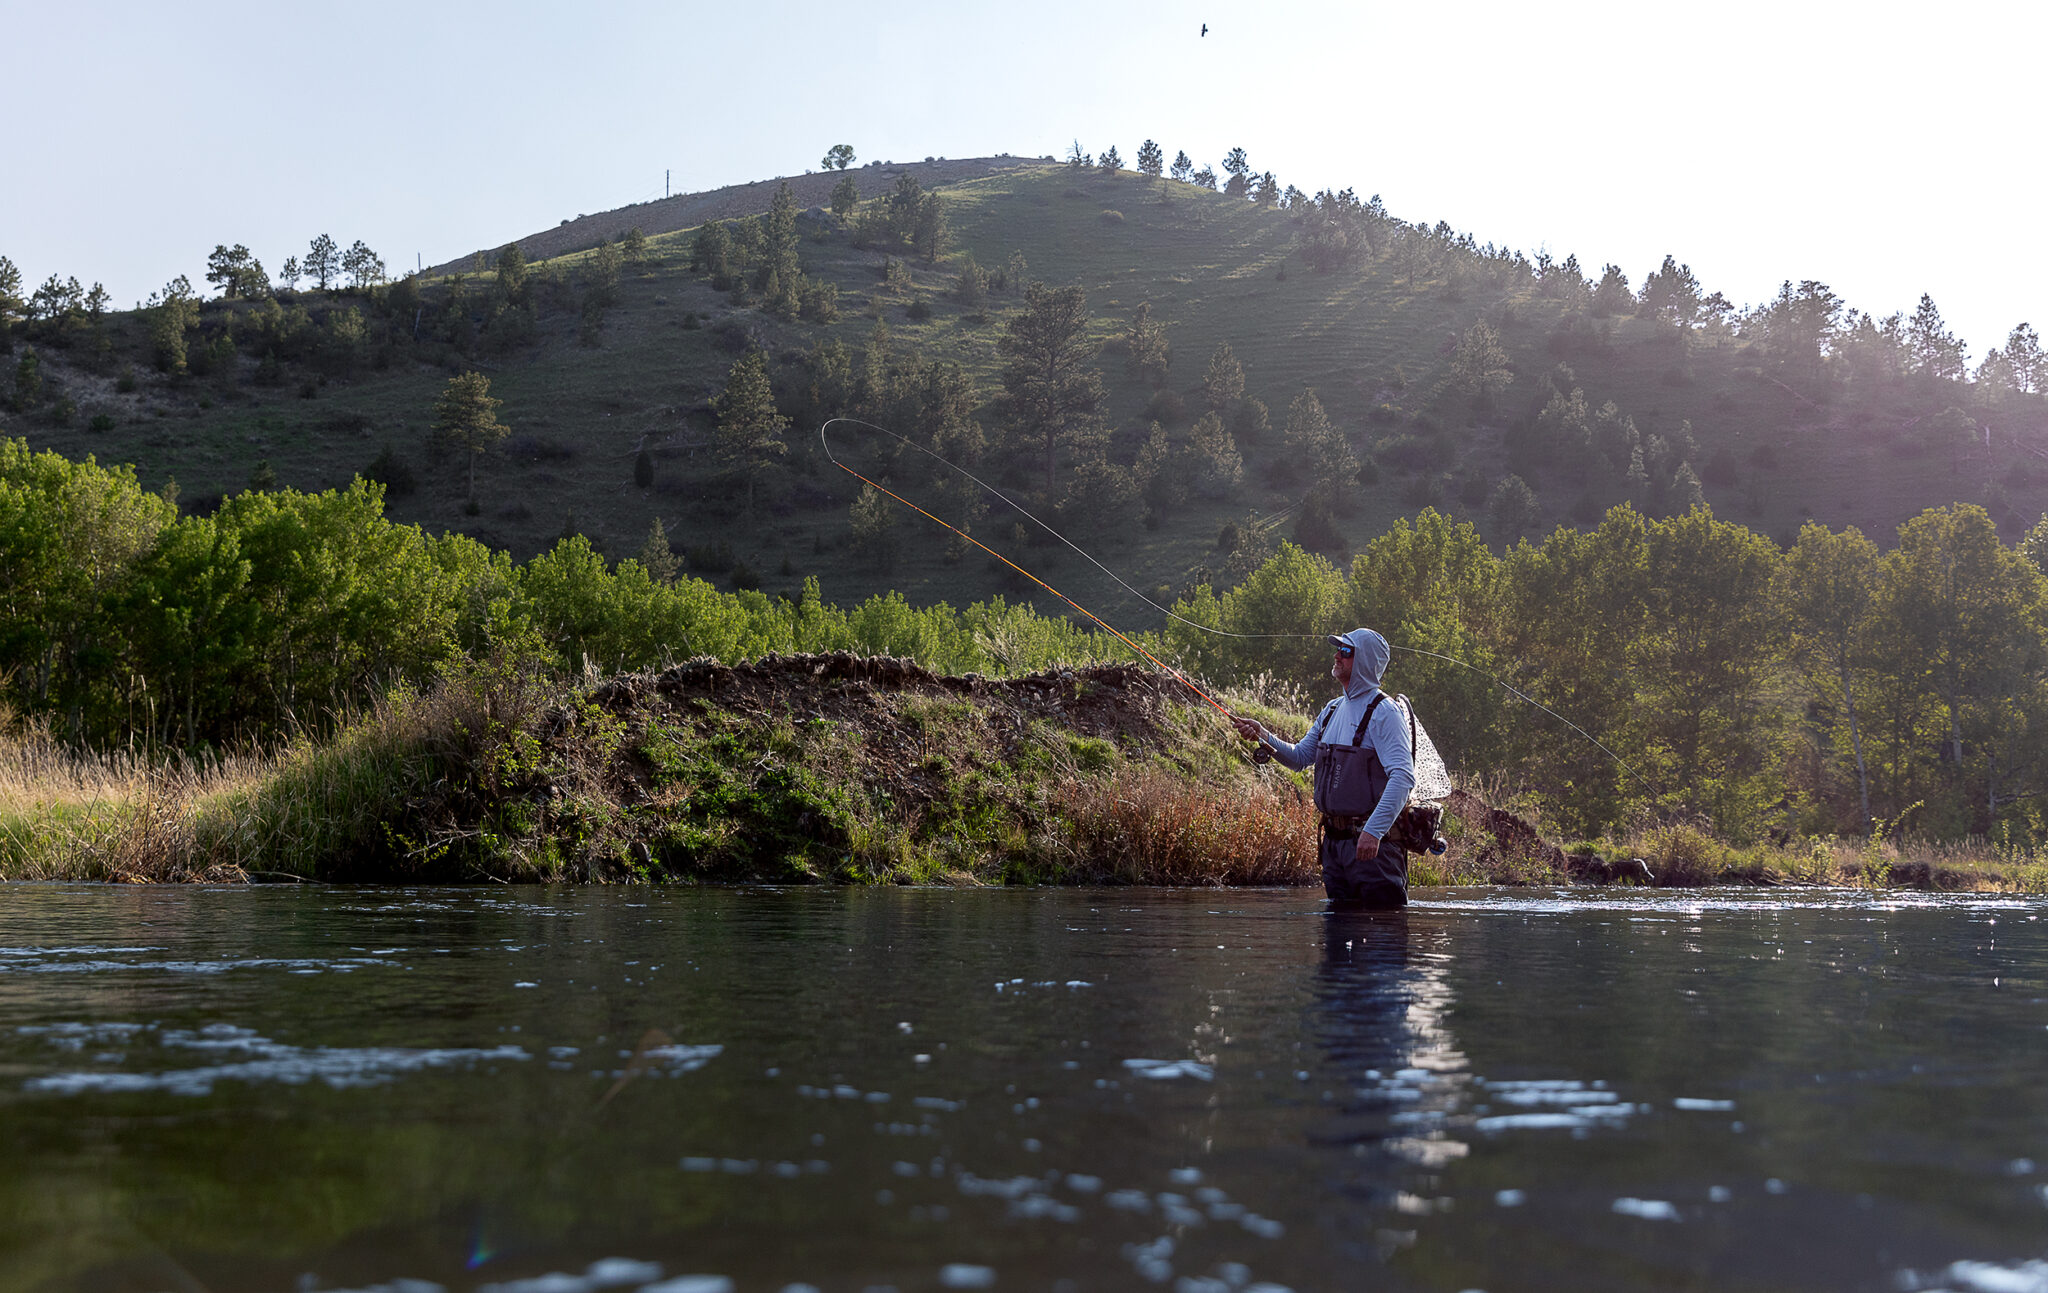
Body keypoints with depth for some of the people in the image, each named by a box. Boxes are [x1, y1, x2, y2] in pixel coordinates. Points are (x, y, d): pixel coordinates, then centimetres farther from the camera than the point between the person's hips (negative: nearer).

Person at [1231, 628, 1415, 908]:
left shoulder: (1384, 712, -12)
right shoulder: (1333, 709, 14)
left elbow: (1403, 777, -22)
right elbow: (1299, 757, 19)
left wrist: (1374, 831, -30)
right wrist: (1264, 736, 1)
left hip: (1372, 842, -8)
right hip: (1334, 840, 8)